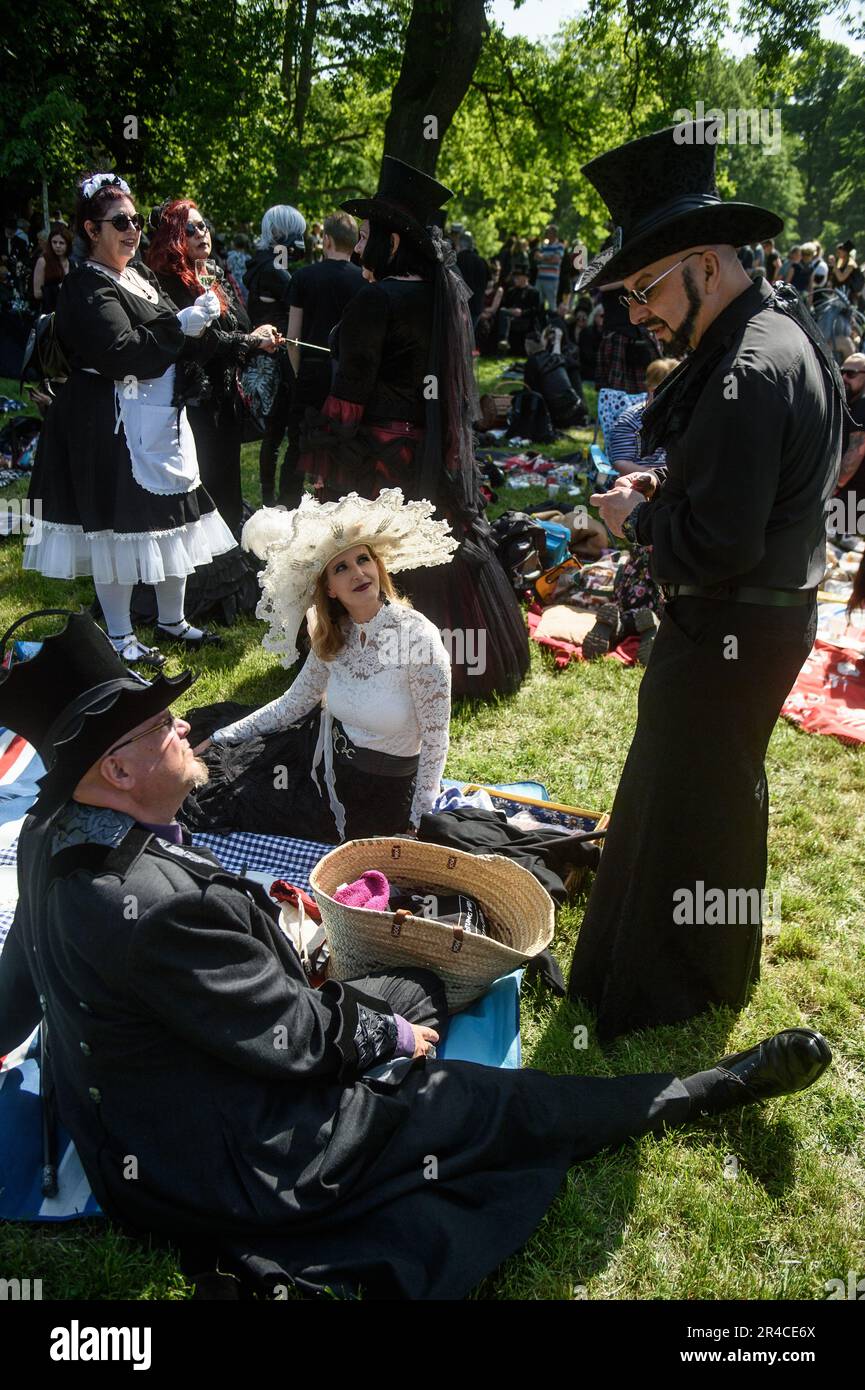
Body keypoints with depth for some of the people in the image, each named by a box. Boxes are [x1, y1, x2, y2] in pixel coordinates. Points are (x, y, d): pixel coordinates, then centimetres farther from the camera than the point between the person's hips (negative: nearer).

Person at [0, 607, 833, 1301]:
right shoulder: (161, 907, -37)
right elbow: (292, 1038, -25)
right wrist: (387, 1036, -7)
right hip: (221, 1162, -8)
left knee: (416, 990, 14)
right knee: (485, 1104, 1)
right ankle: (698, 1095, 15)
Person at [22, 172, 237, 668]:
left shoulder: (142, 276, 13)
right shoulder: (86, 288, -12)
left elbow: (183, 342, 12)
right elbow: (121, 351, -25)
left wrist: (200, 322, -10)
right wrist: (182, 327, -17)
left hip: (161, 419, 9)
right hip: (113, 426, -8)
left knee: (172, 517, 13)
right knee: (118, 528, -2)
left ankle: (173, 619, 27)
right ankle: (120, 636, 10)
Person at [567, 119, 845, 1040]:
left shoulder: (747, 374, -28)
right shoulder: (780, 327, 6)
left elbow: (718, 546, -29)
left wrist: (638, 518, -13)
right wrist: (670, 492, 3)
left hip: (728, 634, -11)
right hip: (771, 611, 11)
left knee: (684, 806, 6)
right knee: (727, 785, 26)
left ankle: (667, 994, 26)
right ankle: (714, 961, 48)